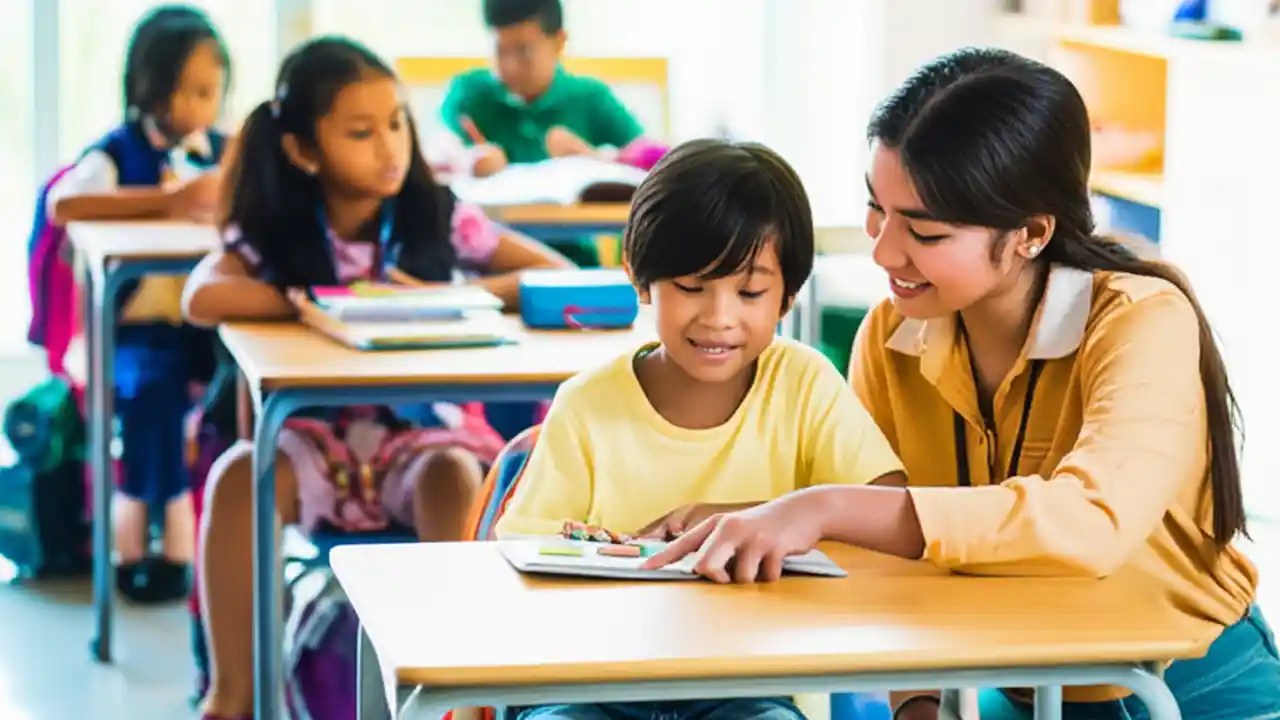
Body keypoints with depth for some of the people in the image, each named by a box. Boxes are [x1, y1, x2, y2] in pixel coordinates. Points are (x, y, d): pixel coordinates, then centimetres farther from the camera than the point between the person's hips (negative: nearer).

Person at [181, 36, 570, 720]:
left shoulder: (439, 218, -1)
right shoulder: (273, 231, -2)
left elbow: (561, 277, -4)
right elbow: (202, 298, -21)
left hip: (423, 426, 0)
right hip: (313, 434, 0)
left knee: (456, 478, -34)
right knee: (238, 474, -30)